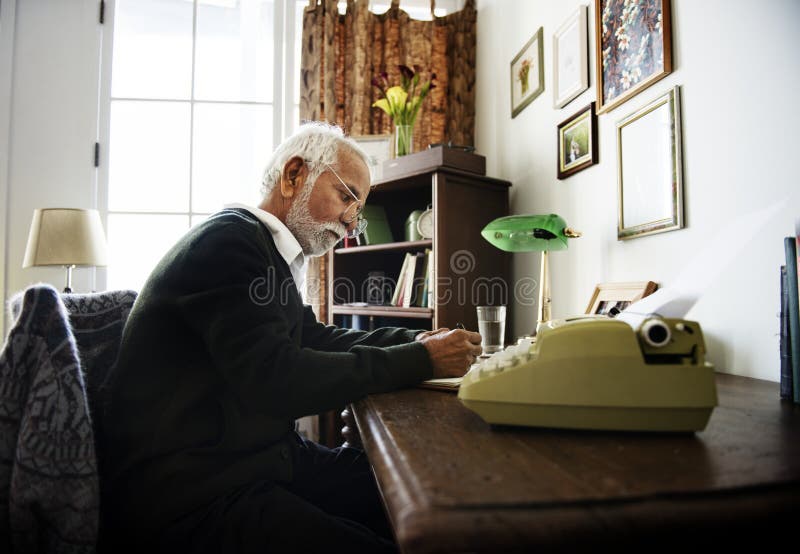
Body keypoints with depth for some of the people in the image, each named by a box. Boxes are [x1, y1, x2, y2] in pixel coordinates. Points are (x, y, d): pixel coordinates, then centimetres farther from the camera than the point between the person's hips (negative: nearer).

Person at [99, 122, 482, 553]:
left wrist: (414, 339, 4)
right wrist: (422, 360, -20)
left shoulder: (261, 244, 12)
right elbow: (276, 381, -27)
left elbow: (313, 337, 17)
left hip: (258, 455, 9)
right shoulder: (228, 239, -17)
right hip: (192, 488, -9)